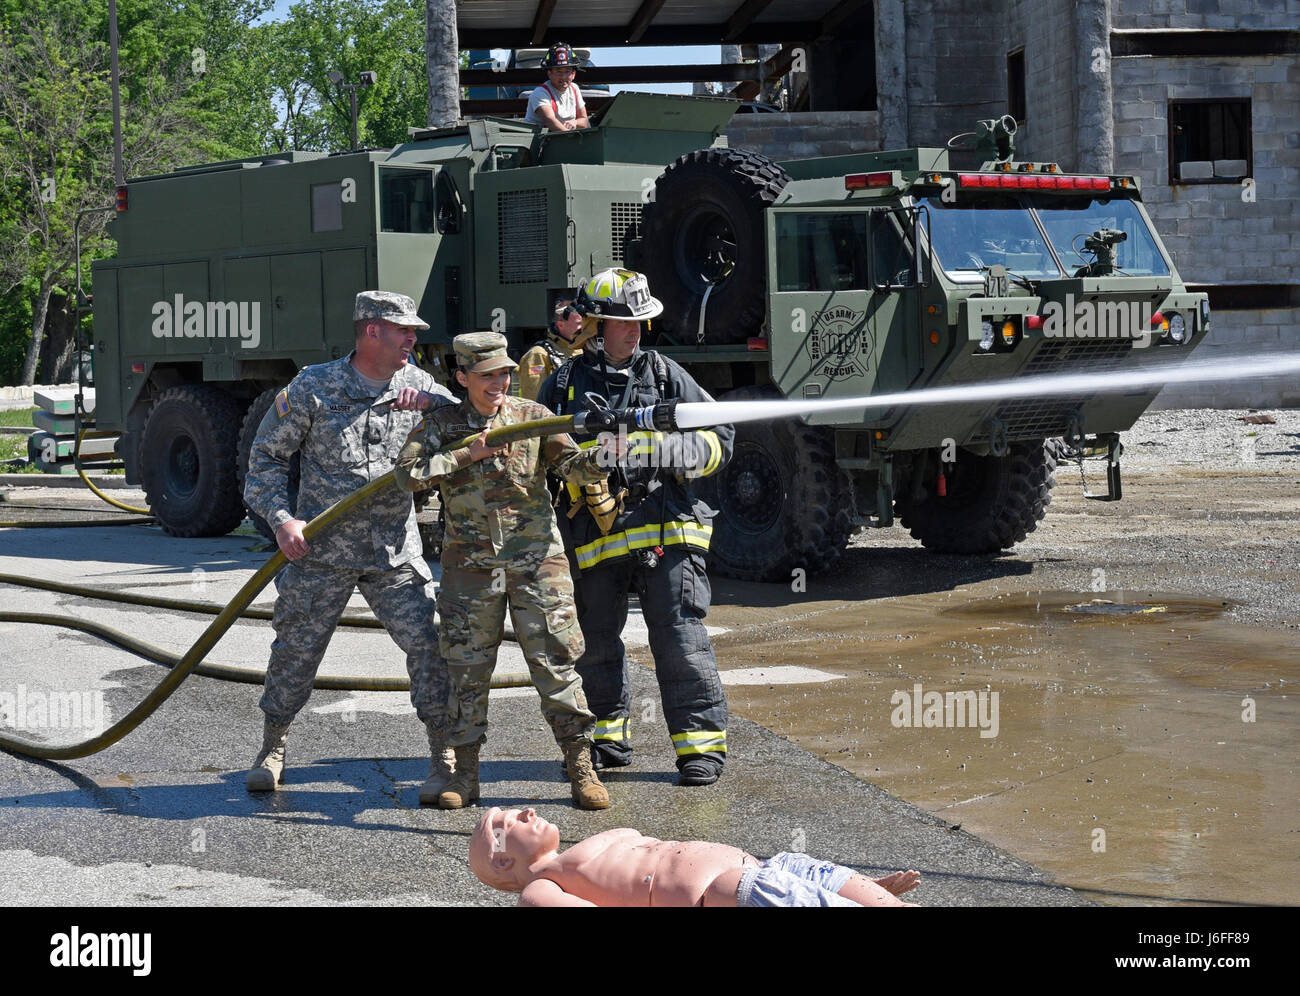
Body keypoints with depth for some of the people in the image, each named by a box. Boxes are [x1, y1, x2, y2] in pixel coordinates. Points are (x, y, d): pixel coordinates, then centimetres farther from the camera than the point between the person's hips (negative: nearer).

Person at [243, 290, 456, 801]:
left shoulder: (418, 386, 5)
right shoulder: (313, 387, -4)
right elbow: (267, 456, 2)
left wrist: (432, 404, -19)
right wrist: (281, 519, -10)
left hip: (395, 550, 2)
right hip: (321, 549, -2)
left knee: (428, 644, -7)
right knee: (296, 648, 7)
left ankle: (445, 759, 3)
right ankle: (272, 750, 28)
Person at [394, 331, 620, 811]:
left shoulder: (533, 417, 2)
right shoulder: (442, 423, 2)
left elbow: (574, 465, -5)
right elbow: (409, 472, -9)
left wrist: (603, 455, -26)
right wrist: (469, 454, -16)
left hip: (535, 559, 0)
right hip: (470, 564, 1)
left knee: (556, 662, -2)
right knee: (467, 668, 4)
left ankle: (581, 769, 4)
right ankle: (465, 773, 14)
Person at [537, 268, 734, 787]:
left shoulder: (664, 375, 7)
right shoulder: (564, 383, 8)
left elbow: (718, 439, 4)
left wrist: (660, 452, -13)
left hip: (664, 528, -2)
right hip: (595, 533, 2)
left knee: (680, 638, -8)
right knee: (595, 642, 12)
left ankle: (702, 743, -2)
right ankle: (608, 737, 30)